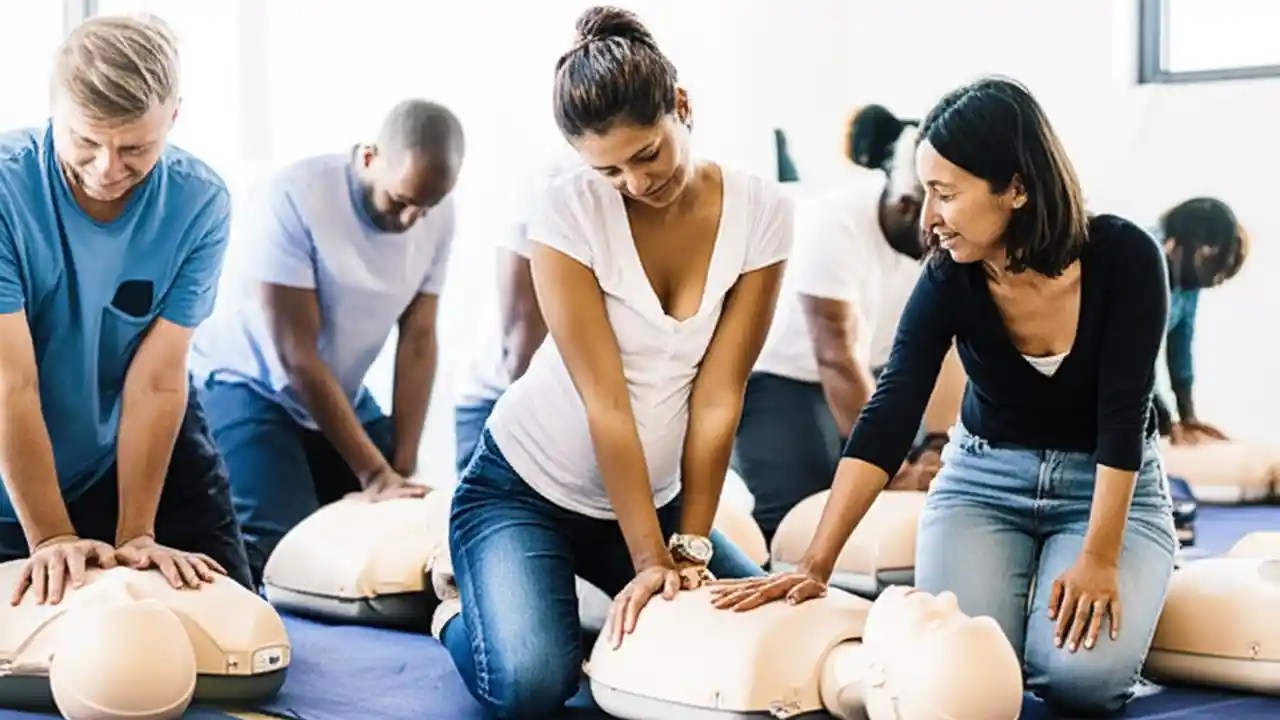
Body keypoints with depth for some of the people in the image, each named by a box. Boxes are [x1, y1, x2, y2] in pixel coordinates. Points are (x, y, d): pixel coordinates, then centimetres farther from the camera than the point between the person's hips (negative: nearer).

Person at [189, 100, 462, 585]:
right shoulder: (298, 195, -27)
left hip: (341, 391, 6)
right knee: (286, 547, -21)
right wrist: (374, 473, -23)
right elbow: (296, 355, -25)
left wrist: (402, 470, -13)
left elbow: (418, 341, -7)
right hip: (250, 383, -6)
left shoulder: (438, 215, -11)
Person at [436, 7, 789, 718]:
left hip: (652, 494, 4)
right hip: (524, 489, -4)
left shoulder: (758, 211, -11)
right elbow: (606, 403, -22)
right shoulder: (570, 212, -19)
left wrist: (690, 546, -13)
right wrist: (650, 560, -23)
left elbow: (717, 398, -12)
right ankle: (462, 617, 12)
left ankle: (617, 620, 20)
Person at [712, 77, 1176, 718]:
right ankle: (1018, 580, 10)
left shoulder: (1124, 258, -22)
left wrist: (1098, 559, -28)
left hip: (1110, 487, -1)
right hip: (984, 479, 2)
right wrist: (815, 566, -31)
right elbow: (887, 419, -23)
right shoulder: (948, 279, -17)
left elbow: (1123, 417, -20)